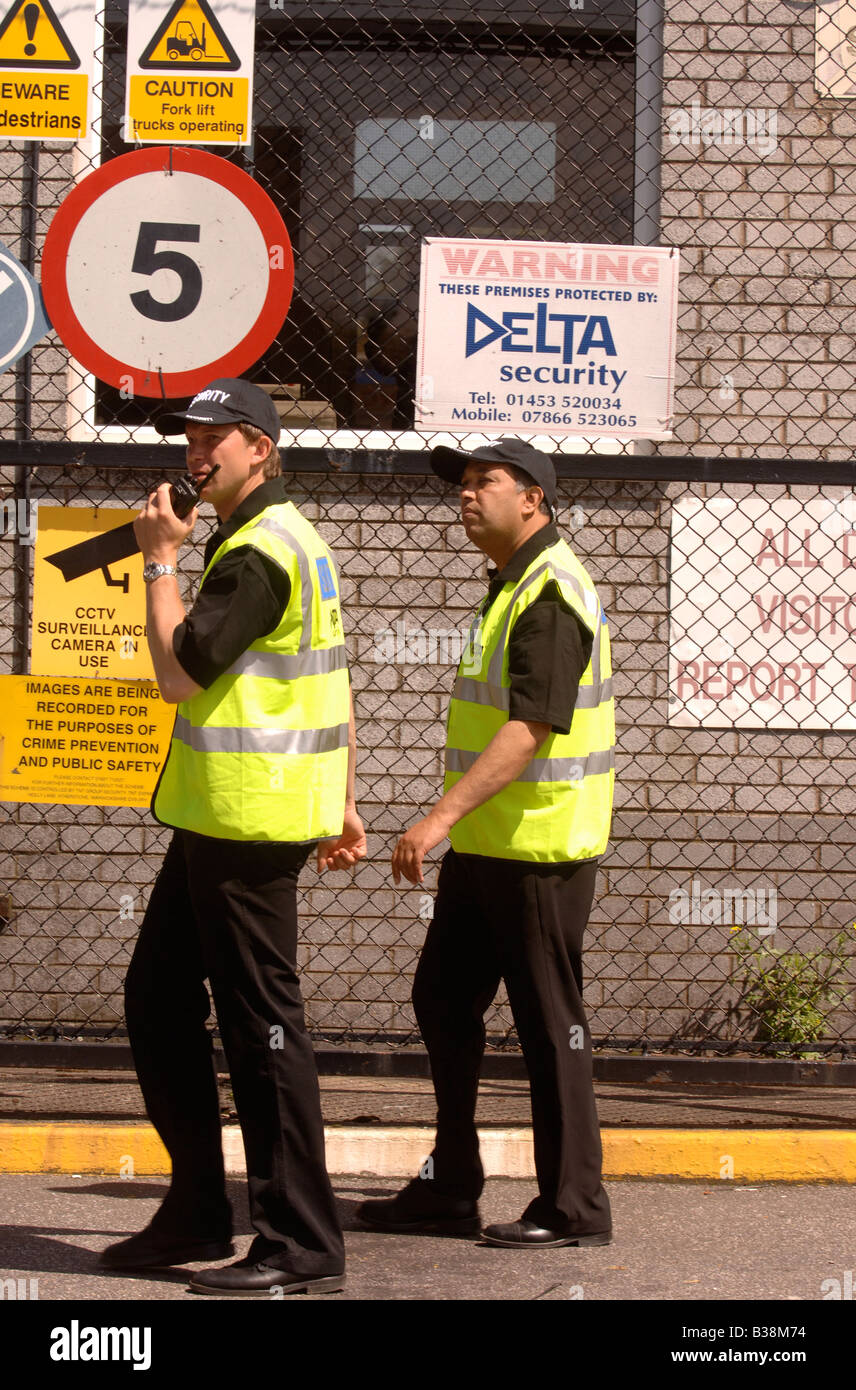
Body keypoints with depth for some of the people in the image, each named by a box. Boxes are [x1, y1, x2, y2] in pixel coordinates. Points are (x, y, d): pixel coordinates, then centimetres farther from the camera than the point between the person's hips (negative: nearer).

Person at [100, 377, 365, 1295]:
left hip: (246, 826, -11)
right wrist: (341, 803, 22)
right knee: (156, 1001, 15)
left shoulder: (260, 554, -16)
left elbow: (179, 674, -21)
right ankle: (196, 1217, 21)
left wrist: (160, 560, -11)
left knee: (261, 1026, -7)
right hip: (215, 819, 11)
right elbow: (336, 683, 21)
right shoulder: (289, 539, 17)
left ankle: (301, 1245, -2)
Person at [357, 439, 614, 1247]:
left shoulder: (552, 593, -17)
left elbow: (531, 727, -27)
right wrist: (455, 824, 24)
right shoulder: (510, 587, 16)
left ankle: (574, 1209, 7)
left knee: (548, 1023, -3)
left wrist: (443, 815, -34)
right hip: (486, 844, 10)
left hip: (538, 848, -10)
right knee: (443, 1000, 13)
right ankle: (450, 1189, 22)